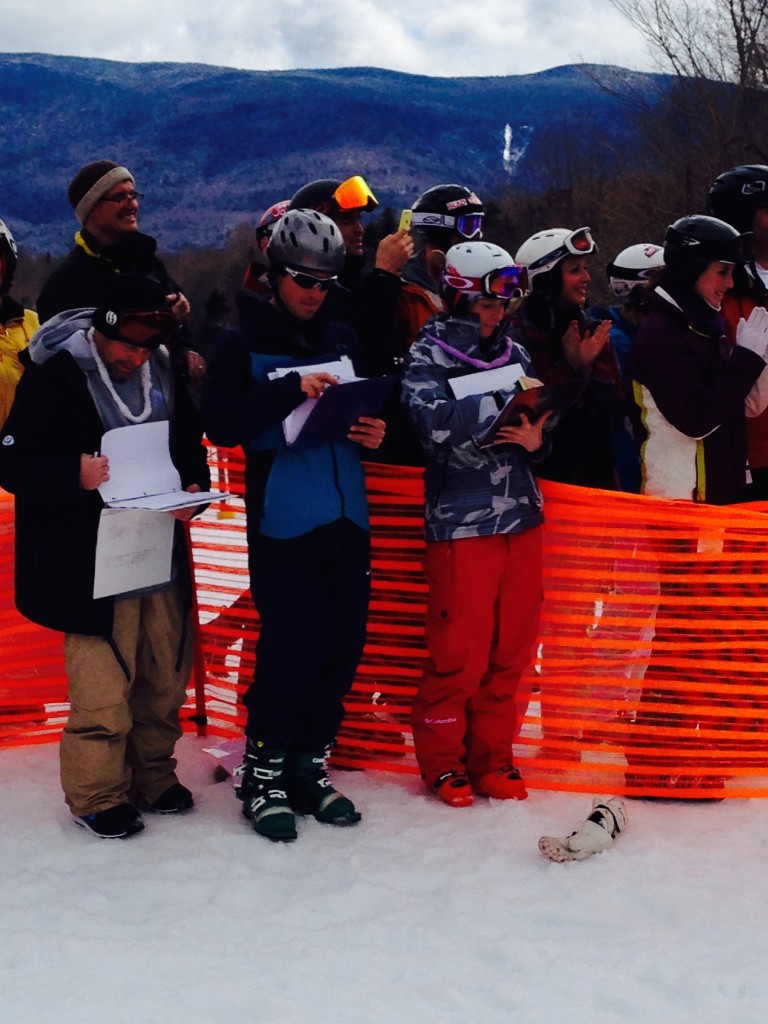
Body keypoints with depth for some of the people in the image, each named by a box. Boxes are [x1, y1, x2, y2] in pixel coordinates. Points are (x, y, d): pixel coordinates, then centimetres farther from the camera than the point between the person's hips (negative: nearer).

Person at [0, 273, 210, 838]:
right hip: (91, 562, -6)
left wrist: (194, 486, -3)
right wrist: (74, 474, -29)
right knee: (103, 686, -6)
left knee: (166, 675, 12)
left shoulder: (164, 371, 7)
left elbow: (191, 443, 17)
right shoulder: (55, 377, -11)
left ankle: (151, 776, 30)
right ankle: (96, 795, 13)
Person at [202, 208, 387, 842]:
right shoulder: (243, 344, 0)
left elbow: (370, 410, 24)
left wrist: (375, 433, 1)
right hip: (282, 527, -5)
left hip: (346, 522, 5)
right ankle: (264, 776, 10)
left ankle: (311, 767, 21)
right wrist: (290, 391, -22)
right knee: (291, 651, -7)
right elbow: (221, 424, -13)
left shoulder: (343, 341, 15)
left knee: (343, 648, 5)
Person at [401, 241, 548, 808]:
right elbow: (438, 423, -21)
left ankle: (492, 756, 25)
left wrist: (536, 440, -7)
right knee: (460, 654, 0)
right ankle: (444, 760, 19)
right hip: (462, 523, -5)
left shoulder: (515, 352, 12)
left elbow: (542, 425, 16)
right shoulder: (427, 357, -3)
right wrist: (509, 394, -20)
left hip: (522, 518, 5)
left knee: (511, 651, 10)